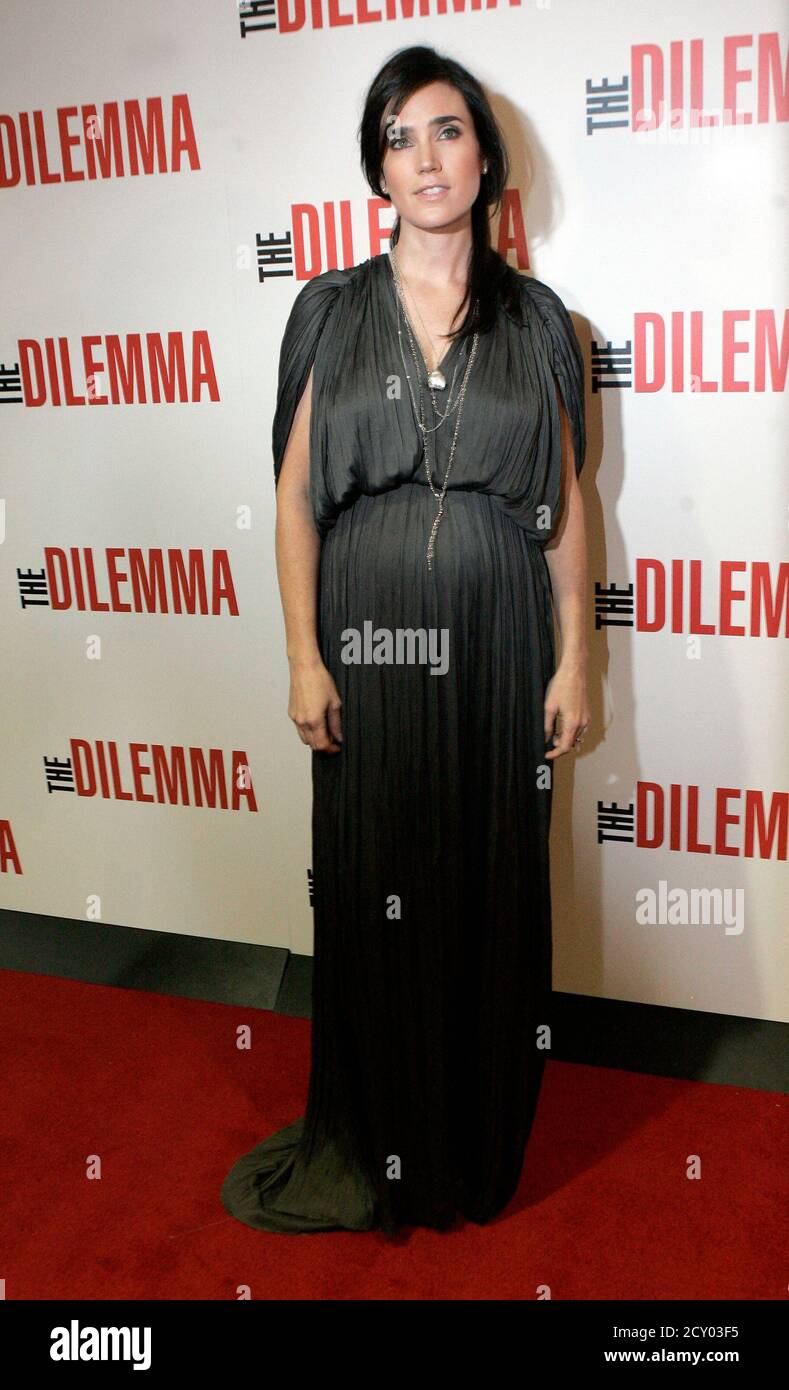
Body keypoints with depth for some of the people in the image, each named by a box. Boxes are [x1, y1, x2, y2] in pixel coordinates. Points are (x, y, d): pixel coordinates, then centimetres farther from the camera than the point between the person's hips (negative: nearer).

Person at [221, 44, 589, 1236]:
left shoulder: (536, 319, 7)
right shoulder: (332, 310, 5)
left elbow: (566, 504, 6)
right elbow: (295, 493, 1)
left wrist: (574, 660, -1)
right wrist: (304, 658, -7)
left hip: (495, 643, 1)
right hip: (368, 639, 0)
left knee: (494, 890, 8)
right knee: (372, 887, 6)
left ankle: (481, 1144, 29)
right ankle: (374, 1145, 28)